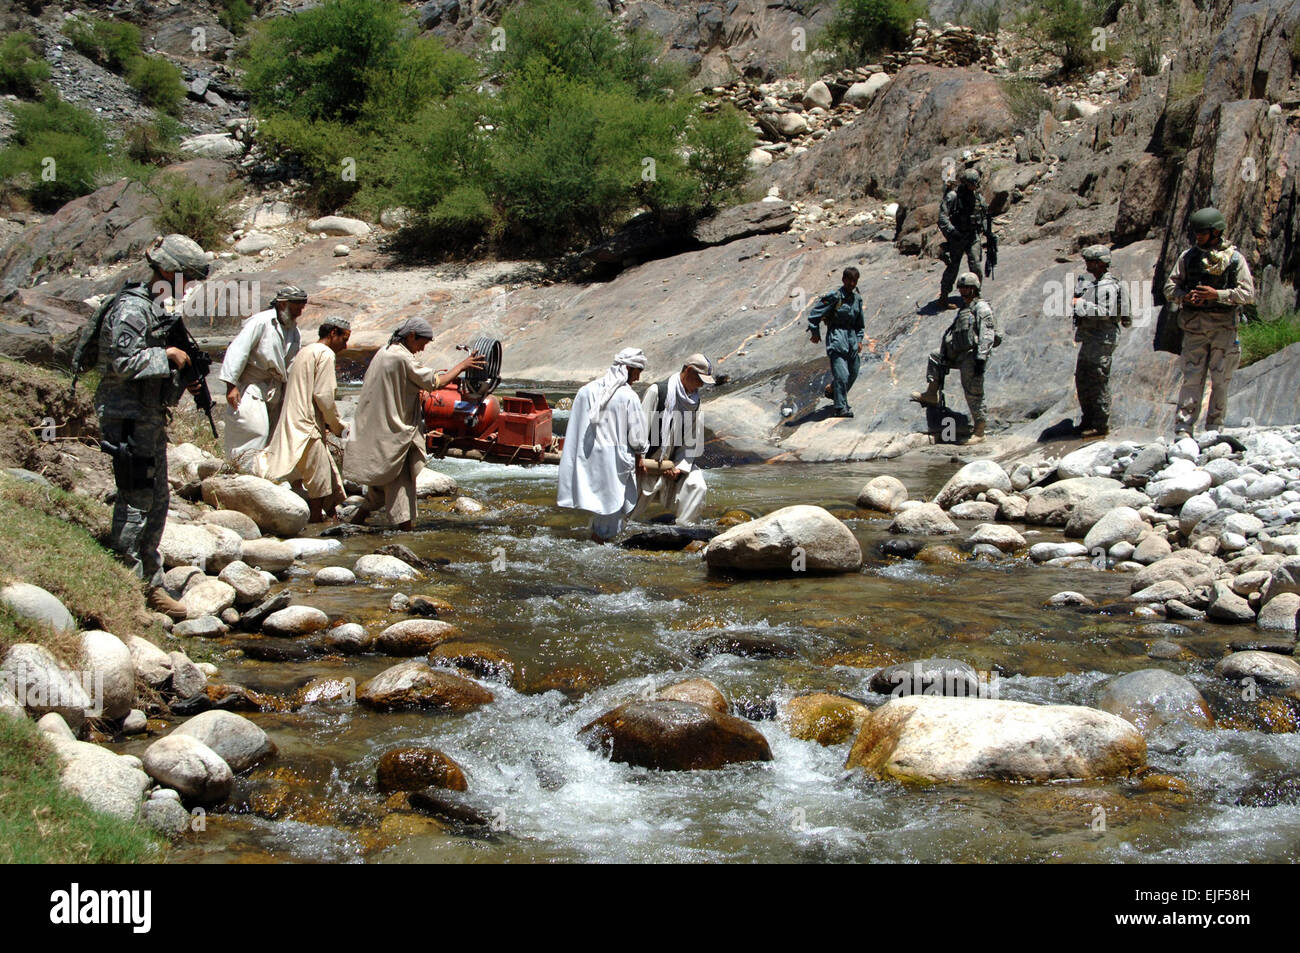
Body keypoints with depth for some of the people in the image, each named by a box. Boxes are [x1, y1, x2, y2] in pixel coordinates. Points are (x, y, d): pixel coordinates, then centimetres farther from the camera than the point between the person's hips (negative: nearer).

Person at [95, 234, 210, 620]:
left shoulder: (157, 309, 15)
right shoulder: (131, 309, -16)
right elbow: (123, 362, -25)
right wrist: (167, 356, -17)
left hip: (151, 418, 10)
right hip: (128, 419, -10)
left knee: (157, 501, 13)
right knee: (136, 501, -7)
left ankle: (150, 584, 21)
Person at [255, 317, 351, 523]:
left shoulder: (304, 352, 21)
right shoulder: (325, 354, -9)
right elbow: (323, 395, -16)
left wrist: (327, 423, 19)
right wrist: (337, 426, -4)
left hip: (292, 422, 9)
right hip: (307, 426, -9)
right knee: (318, 477, -5)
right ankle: (317, 521, -3)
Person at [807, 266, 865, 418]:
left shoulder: (857, 299, 11)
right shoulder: (834, 296, -10)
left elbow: (860, 323, 23)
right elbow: (814, 313, -8)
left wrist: (859, 340, 15)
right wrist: (815, 333, -1)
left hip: (851, 336, 7)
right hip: (836, 336, -7)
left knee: (853, 372, 14)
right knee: (841, 374, -14)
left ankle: (831, 390, 39)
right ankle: (840, 407, -12)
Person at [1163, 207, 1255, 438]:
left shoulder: (1234, 258, -1)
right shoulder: (1188, 256, 6)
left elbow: (1247, 294, -5)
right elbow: (1170, 288, 8)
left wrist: (1217, 295, -17)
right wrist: (1186, 296, -13)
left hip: (1224, 326, -1)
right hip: (1194, 327, 1)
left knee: (1220, 380, 2)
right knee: (1192, 378, -3)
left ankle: (1214, 430, 11)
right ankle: (1182, 429, -3)